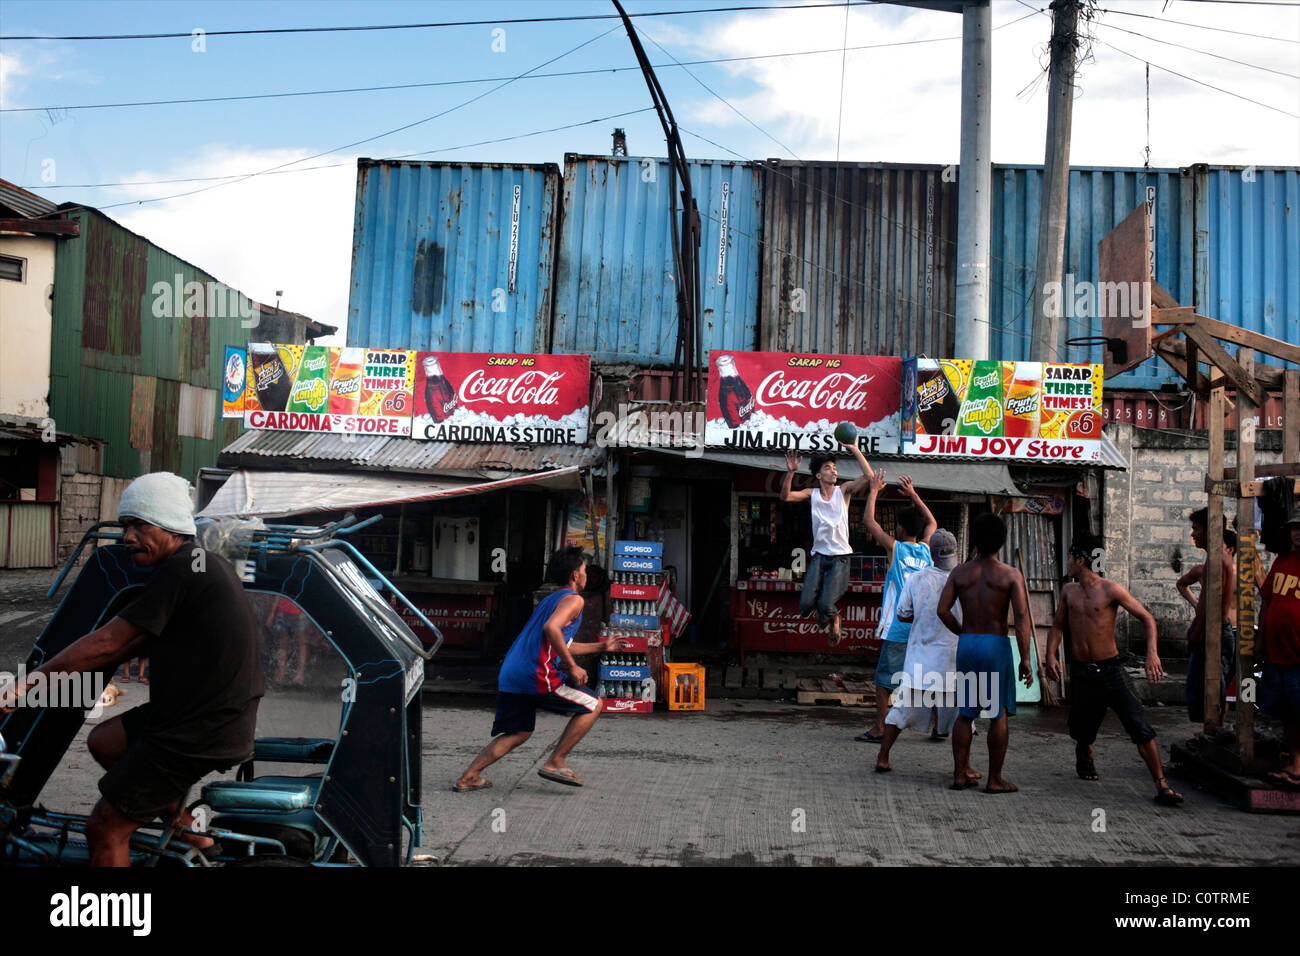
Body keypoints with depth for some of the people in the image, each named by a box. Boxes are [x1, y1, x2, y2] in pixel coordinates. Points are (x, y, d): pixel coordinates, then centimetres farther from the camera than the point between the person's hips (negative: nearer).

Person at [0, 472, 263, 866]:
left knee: (105, 830, 0)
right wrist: (71, 668, 16)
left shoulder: (178, 570, -18)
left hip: (199, 734, -9)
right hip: (219, 716, 10)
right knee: (103, 741, 25)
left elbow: (107, 642, -16)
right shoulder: (207, 562, 11)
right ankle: (187, 828, 26)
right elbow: (151, 639, 17)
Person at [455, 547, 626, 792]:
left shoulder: (550, 598, 27)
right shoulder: (573, 599, -3)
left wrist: (601, 646, 42)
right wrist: (572, 667, -18)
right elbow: (551, 628, -23)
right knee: (592, 705, 6)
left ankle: (468, 778, 11)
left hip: (509, 676, 9)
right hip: (536, 676, -9)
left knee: (518, 733, 20)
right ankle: (555, 763, 6)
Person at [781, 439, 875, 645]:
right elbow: (785, 496, -9)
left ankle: (834, 618, 21)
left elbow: (868, 476, -12)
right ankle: (824, 612, 27)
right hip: (819, 555, 2)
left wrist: (855, 450, -13)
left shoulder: (844, 491, 3)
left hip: (840, 556, -2)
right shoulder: (812, 494, 6)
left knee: (826, 605, -15)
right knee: (806, 605, -9)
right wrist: (790, 473, -22)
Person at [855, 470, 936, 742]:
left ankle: (879, 728, 2)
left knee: (884, 679, 1)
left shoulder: (895, 548, -5)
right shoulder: (926, 549, 8)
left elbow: (869, 520, 3)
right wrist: (913, 495, 31)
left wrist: (874, 490, 14)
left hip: (898, 628, -5)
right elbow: (932, 523, 28)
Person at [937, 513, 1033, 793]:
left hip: (967, 644, 3)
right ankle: (995, 780, 7)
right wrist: (1025, 659, -12)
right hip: (996, 644, -3)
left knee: (965, 712, 11)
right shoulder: (1011, 575, -4)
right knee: (998, 714, 4)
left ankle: (960, 775, 13)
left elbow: (942, 609, -5)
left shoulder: (960, 572, 4)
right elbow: (1022, 617, -13)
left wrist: (963, 632, 10)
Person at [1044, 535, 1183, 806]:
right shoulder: (1068, 591, 6)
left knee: (1140, 728, -12)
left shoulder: (1111, 590, -8)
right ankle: (1084, 761, 44)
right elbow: (1058, 626, 16)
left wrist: (1152, 652, -19)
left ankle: (1162, 786, -7)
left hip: (1112, 669, -3)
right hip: (1081, 672, 4)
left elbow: (1146, 618, -5)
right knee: (1083, 731, 11)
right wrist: (1051, 655, 0)